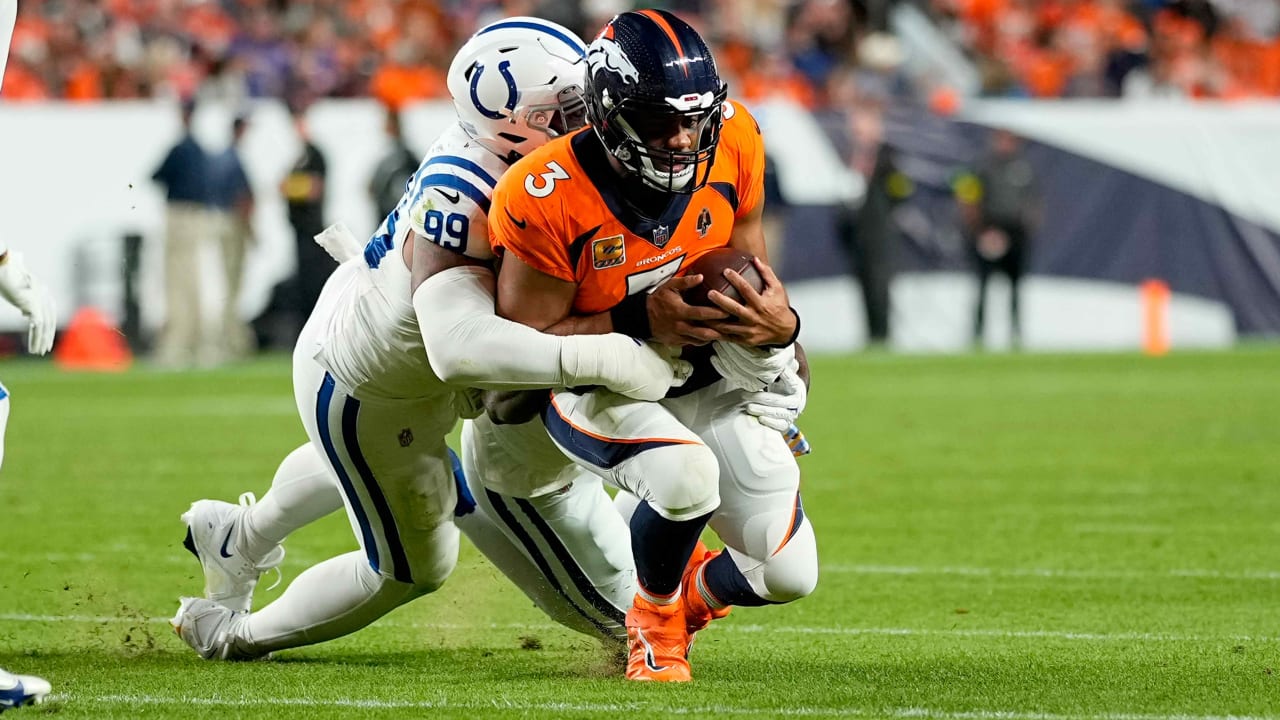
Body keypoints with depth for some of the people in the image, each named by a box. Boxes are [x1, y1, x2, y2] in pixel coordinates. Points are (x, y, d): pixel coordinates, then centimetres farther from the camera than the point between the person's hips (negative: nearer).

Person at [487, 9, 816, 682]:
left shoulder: (729, 143, -15)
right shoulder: (547, 200, -28)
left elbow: (748, 270, 0)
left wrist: (779, 322, -23)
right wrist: (639, 320, -31)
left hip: (704, 384, 5)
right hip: (597, 393, -5)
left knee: (789, 574, -3)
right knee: (688, 476, -36)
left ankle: (689, 594, 36)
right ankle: (652, 622, -2)